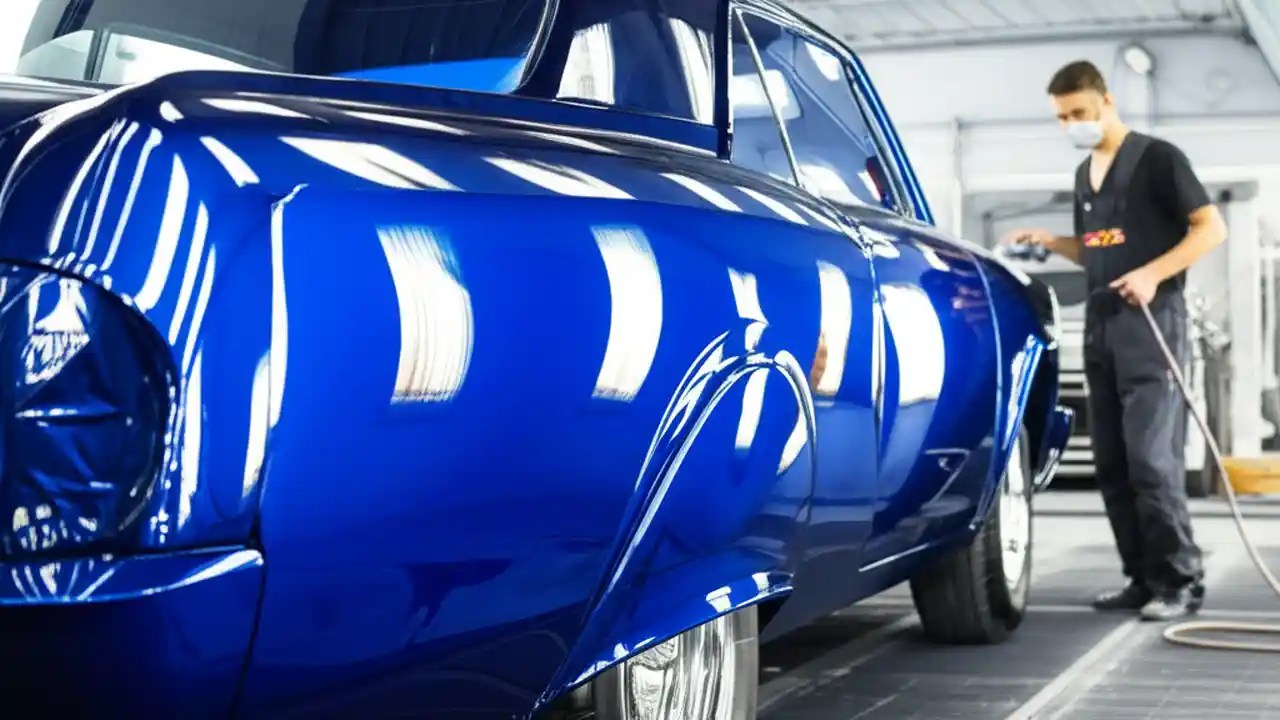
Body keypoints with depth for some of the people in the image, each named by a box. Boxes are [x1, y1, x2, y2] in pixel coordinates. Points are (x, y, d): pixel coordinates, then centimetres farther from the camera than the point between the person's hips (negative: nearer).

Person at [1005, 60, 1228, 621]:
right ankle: (1143, 579, 12)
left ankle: (1181, 582, -4)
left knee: (1151, 459, -12)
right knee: (1112, 465, 6)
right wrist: (1050, 242, 8)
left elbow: (1211, 228, -9)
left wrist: (1153, 274, -21)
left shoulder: (1156, 158, -5)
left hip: (1151, 322, -8)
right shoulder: (1084, 175, 17)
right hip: (1099, 325, 8)